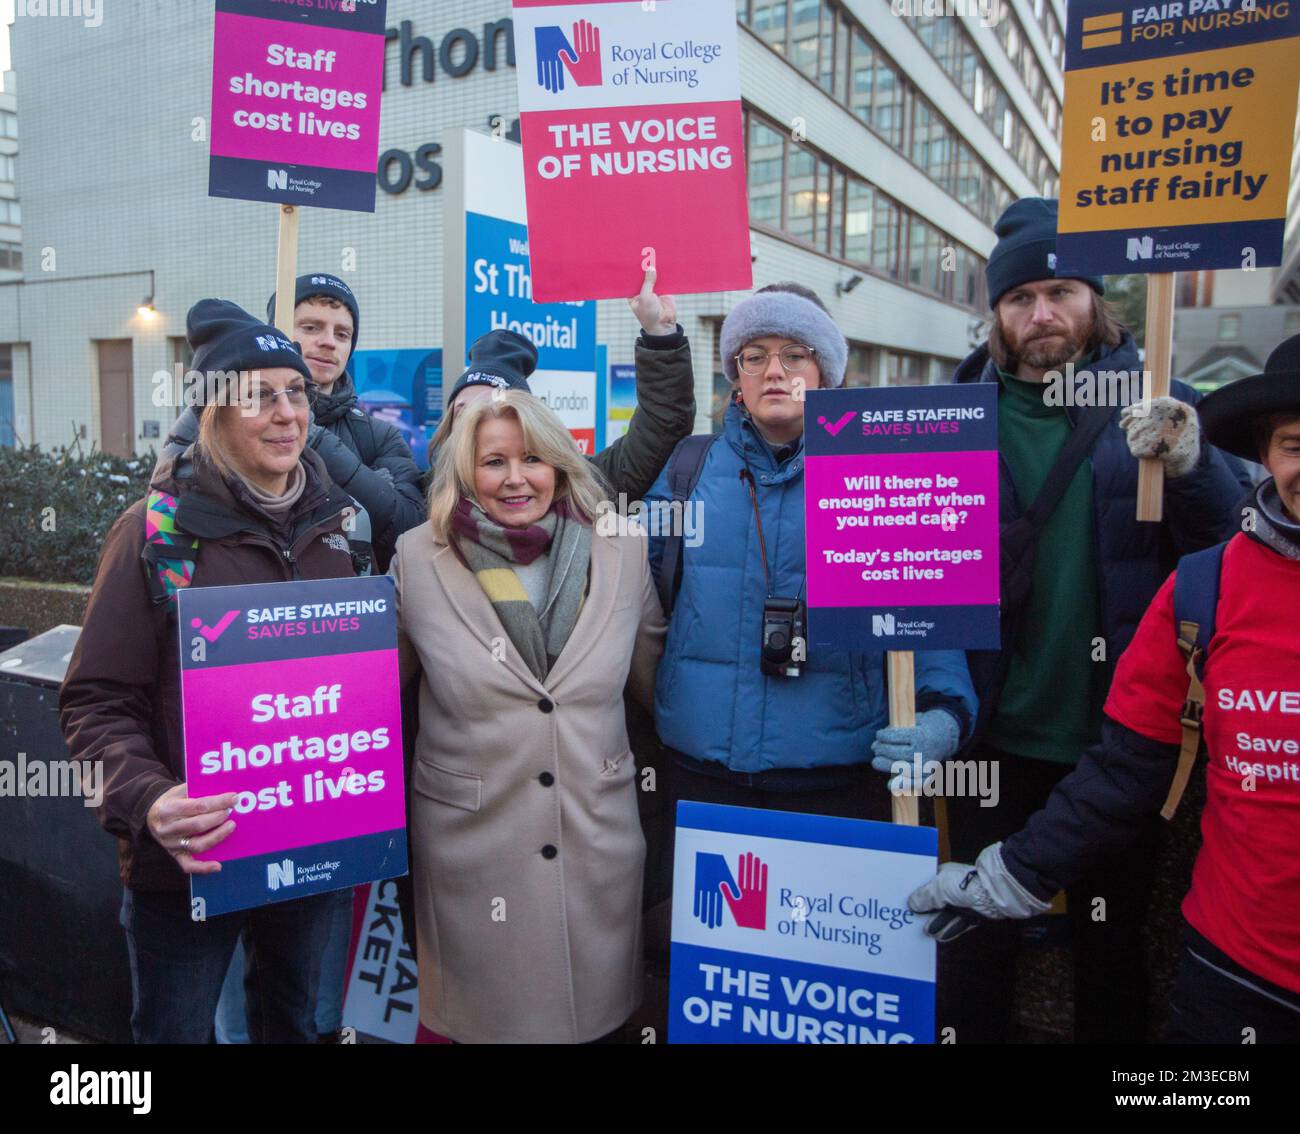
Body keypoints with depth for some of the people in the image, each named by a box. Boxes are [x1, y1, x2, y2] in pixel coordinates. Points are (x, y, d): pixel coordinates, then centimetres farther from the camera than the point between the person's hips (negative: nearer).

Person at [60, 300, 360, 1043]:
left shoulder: (335, 522, 1)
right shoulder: (158, 529, -12)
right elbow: (99, 700, -11)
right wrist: (146, 799, -28)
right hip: (188, 862, -3)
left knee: (295, 1021, 24)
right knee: (176, 1031, 16)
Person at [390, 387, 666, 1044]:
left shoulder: (620, 553, -2)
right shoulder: (418, 560, -5)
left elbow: (658, 675, 9)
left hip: (600, 837, 2)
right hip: (471, 842, -1)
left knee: (596, 1012, 16)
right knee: (486, 1015, 14)